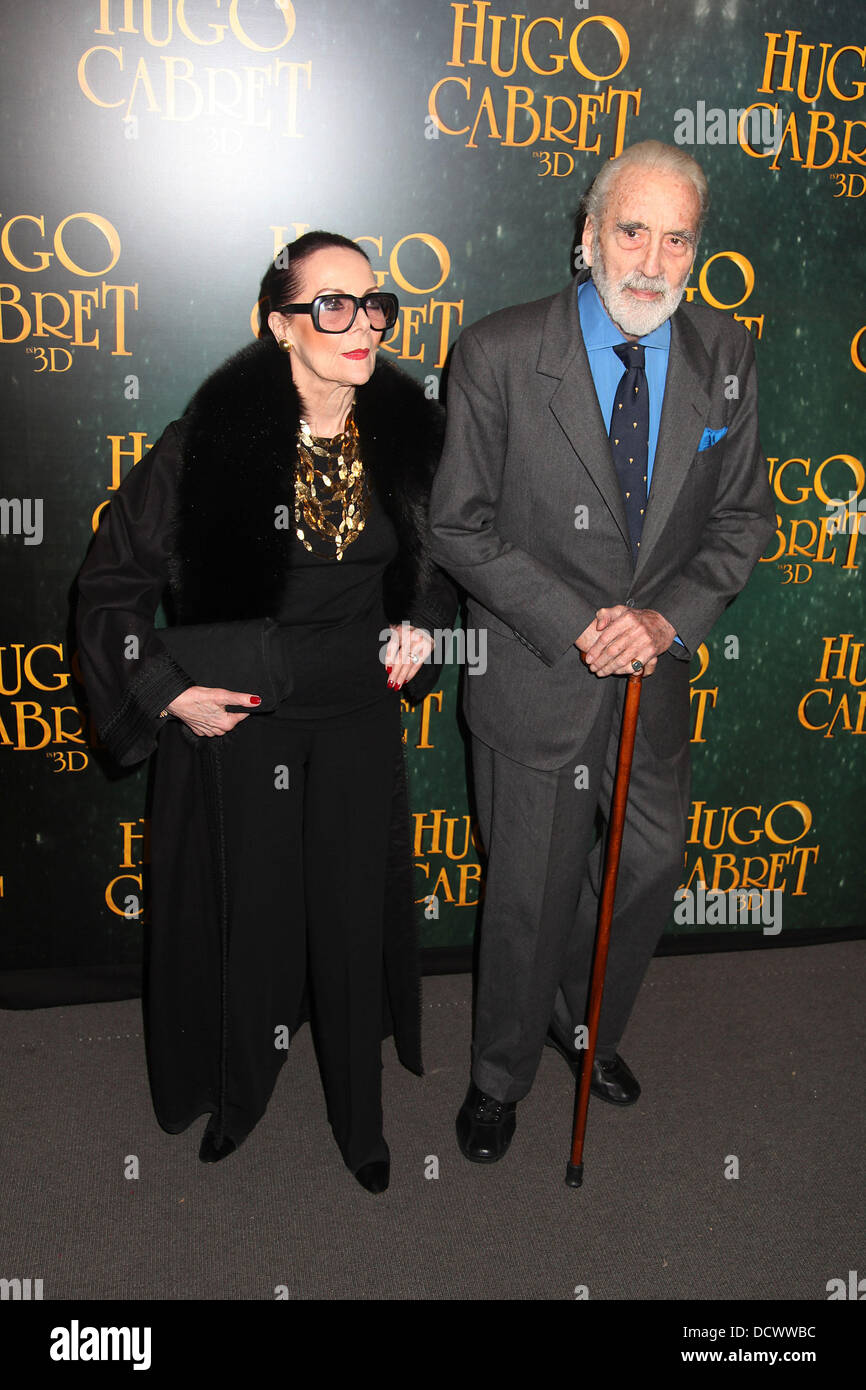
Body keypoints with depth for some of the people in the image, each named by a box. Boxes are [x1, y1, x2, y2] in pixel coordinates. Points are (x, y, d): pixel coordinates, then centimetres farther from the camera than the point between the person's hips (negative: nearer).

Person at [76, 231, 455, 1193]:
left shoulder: (407, 434, -4)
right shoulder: (214, 437, -14)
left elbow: (434, 555, 16)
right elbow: (114, 577, -5)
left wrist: (419, 624, 0)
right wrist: (166, 691, -9)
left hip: (358, 719, 3)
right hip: (232, 716, -2)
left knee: (354, 916, 11)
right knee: (245, 912, 12)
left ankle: (359, 1115, 33)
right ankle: (238, 1093, 39)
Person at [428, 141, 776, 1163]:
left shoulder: (724, 357, -2)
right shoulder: (496, 355, -13)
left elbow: (742, 519, 3)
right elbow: (460, 529, -10)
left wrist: (668, 616, -14)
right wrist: (575, 622, -19)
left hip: (659, 670, 4)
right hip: (537, 676, -4)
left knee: (653, 867, 19)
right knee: (530, 895, 8)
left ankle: (586, 1026, 48)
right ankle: (500, 1076, 36)